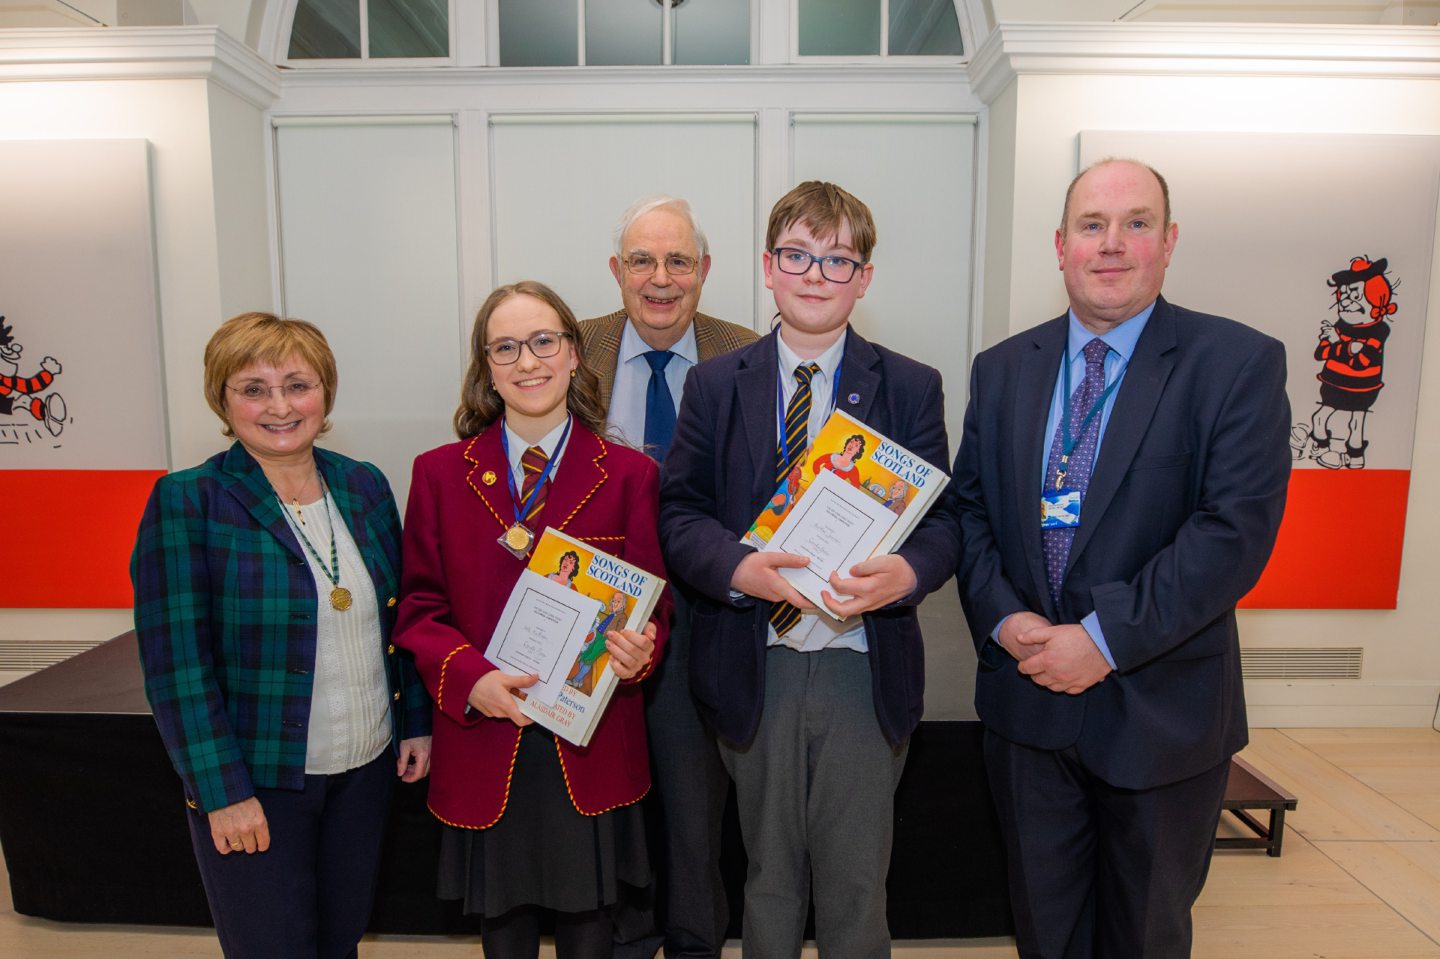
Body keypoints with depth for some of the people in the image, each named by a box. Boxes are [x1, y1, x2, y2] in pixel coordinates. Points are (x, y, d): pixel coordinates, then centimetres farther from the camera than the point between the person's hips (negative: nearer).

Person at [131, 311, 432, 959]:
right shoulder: (184, 503, -12)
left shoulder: (364, 486, 2)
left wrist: (417, 721, 8)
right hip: (255, 783, -4)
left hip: (367, 766, 4)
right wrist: (223, 790, -15)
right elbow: (176, 662, -13)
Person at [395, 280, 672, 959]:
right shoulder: (440, 474, 0)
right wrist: (470, 677, -16)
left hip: (592, 747, 0)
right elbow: (419, 608, 1)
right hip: (485, 745, 1)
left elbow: (654, 603, 1)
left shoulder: (628, 474, -3)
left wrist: (638, 649, -21)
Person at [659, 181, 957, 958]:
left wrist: (906, 573, -24)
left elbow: (941, 521, -2)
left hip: (866, 669, 0)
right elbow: (679, 513, -2)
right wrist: (739, 568, -21)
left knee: (856, 884, 15)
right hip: (753, 668, 1)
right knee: (769, 875, 20)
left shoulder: (912, 388, 1)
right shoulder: (715, 385, 2)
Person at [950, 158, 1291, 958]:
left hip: (1161, 710, -2)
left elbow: (1236, 530, -17)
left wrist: (1106, 638, -21)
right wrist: (1002, 617, -13)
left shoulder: (1240, 363, -9)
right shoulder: (1003, 369, 3)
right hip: (1027, 699, 3)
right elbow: (968, 506, 2)